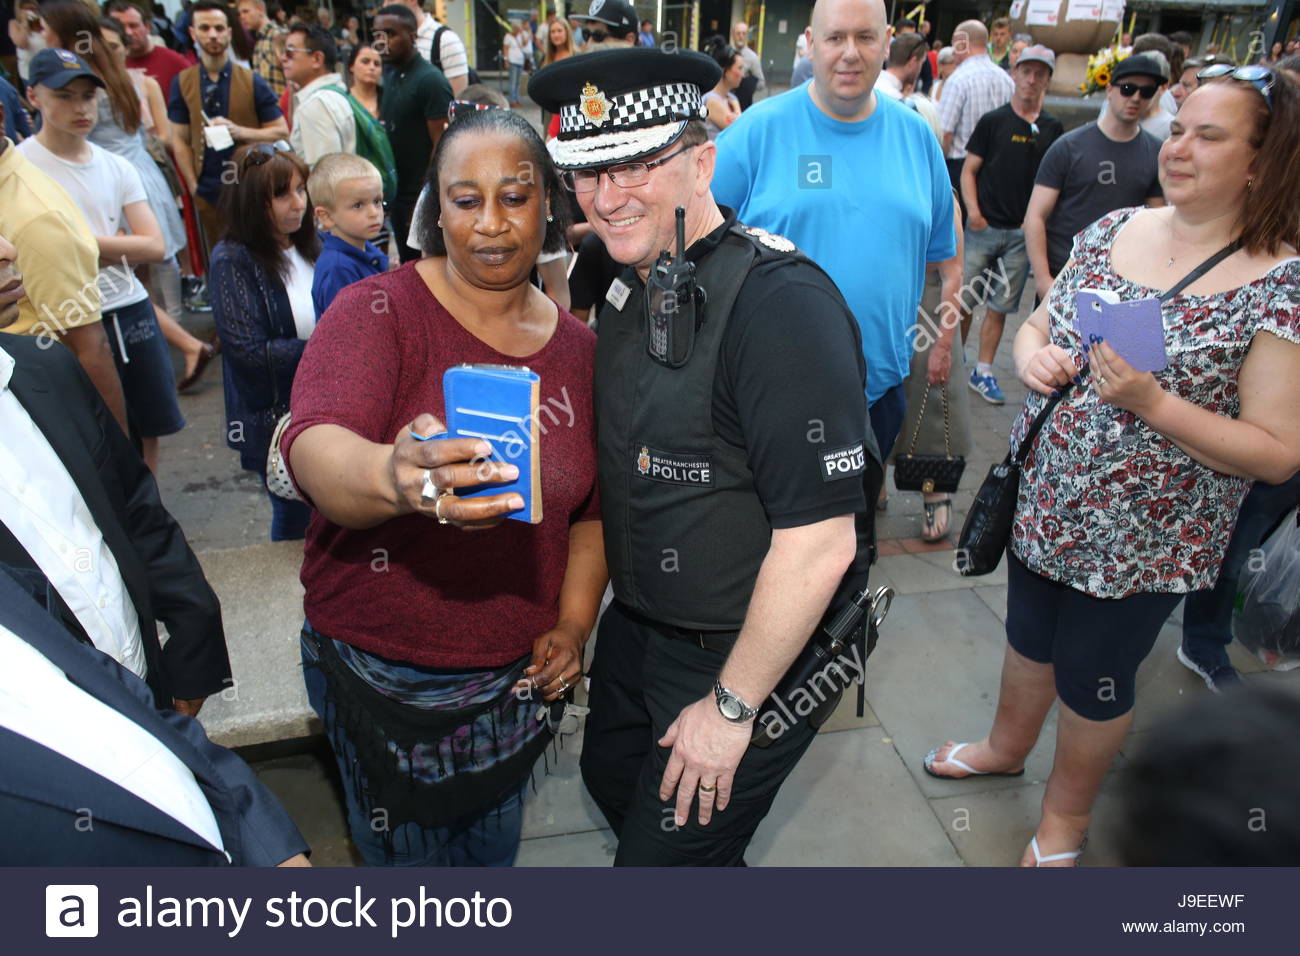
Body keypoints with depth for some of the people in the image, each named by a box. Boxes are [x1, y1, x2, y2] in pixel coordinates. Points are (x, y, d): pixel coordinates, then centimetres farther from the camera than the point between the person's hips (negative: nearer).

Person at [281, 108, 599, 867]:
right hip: (382, 671, -3)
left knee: (494, 847, 24)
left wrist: (573, 625, -5)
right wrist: (391, 478, -53)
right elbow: (312, 448, -31)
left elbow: (592, 507, 7)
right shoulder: (379, 311, -13)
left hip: (516, 673, 4)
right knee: (409, 856, 16)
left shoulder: (577, 346, 0)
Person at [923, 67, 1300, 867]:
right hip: (1046, 498, 5)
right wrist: (1031, 354, -13)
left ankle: (1068, 812, 42)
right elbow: (1037, 324, 10)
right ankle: (1006, 746, 52)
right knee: (1029, 634, 23)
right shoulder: (1112, 230, -1)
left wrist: (1152, 403, -29)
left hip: (1142, 537, -4)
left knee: (1092, 677, 14)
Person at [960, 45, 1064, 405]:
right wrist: (973, 211, -12)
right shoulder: (993, 121, 1)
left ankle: (983, 372, 17)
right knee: (965, 301, 0)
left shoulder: (1053, 128, 7)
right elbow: (969, 170, 1)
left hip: (1024, 233, 2)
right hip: (984, 227, -2)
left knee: (1000, 306, 8)